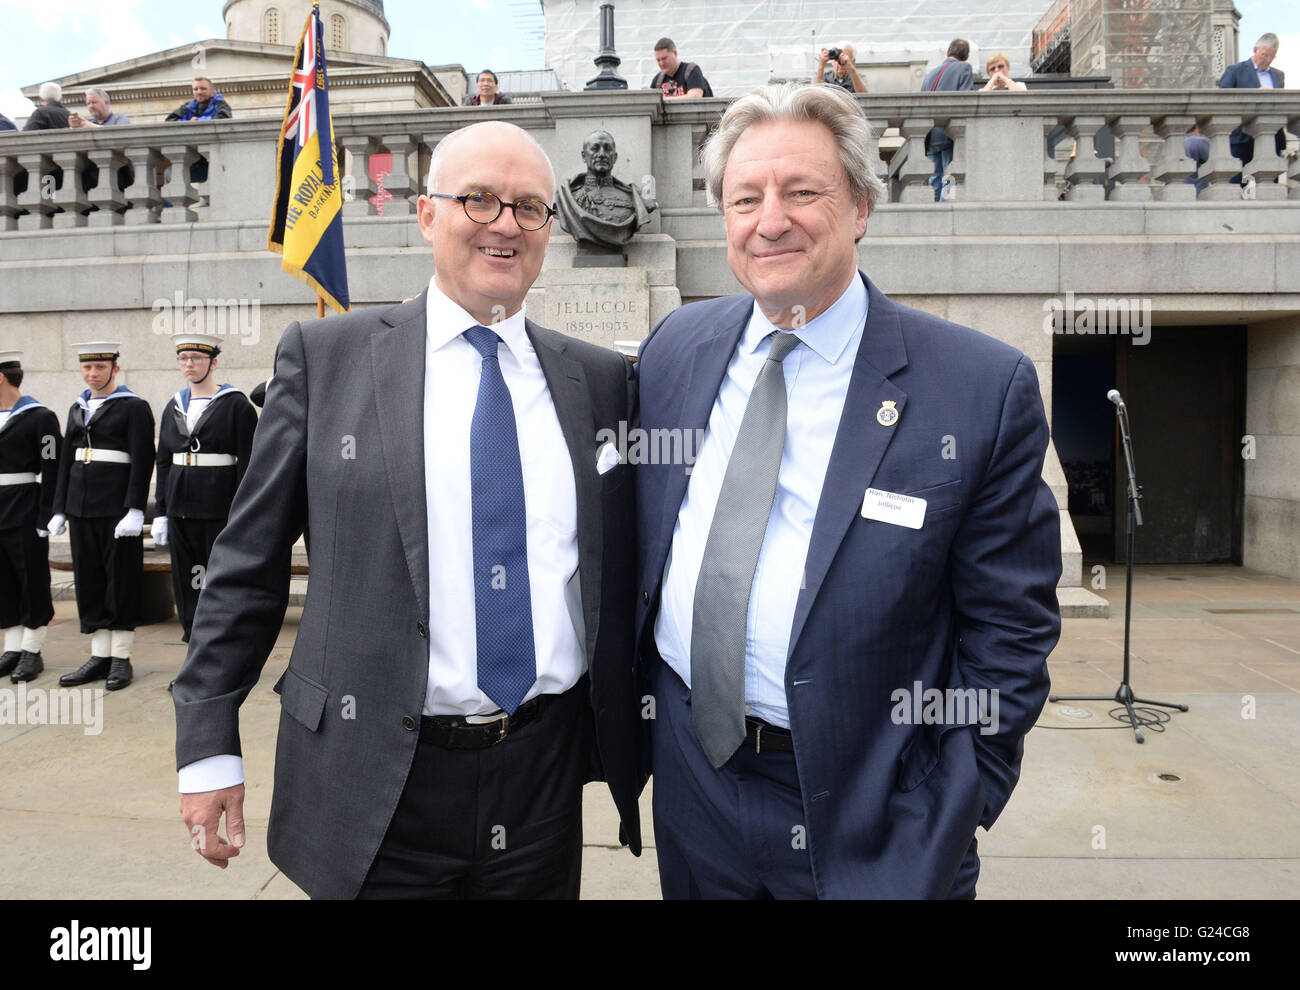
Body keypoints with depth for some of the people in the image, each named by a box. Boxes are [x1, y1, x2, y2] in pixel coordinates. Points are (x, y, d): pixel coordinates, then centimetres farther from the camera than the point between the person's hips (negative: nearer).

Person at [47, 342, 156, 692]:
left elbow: (142, 462, -10)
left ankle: (121, 659, 8)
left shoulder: (134, 407, -3)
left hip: (118, 510, -6)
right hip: (81, 508, 6)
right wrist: (60, 509, 13)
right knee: (89, 582, 8)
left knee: (121, 580, -1)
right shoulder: (77, 409, 17)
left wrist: (135, 511, -17)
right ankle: (100, 656, 16)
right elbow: (66, 462, 18)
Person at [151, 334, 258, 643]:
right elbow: (163, 462, 15)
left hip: (220, 507, -5)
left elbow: (247, 462, -8)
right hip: (180, 508, 6)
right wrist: (161, 512, 10)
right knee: (186, 581, 9)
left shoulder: (236, 404, -4)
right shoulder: (174, 406, 13)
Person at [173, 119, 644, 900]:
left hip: (546, 776, 2)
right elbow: (249, 563, 0)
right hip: (378, 784, -1)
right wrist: (209, 744, 0)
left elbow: (622, 572, 7)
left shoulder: (602, 380, 2)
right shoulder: (326, 357, -2)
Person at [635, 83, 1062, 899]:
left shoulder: (987, 387, -14)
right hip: (690, 773, 4)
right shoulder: (676, 346, -1)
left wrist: (947, 826, -11)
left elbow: (1010, 631, -10)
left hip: (864, 812, -3)